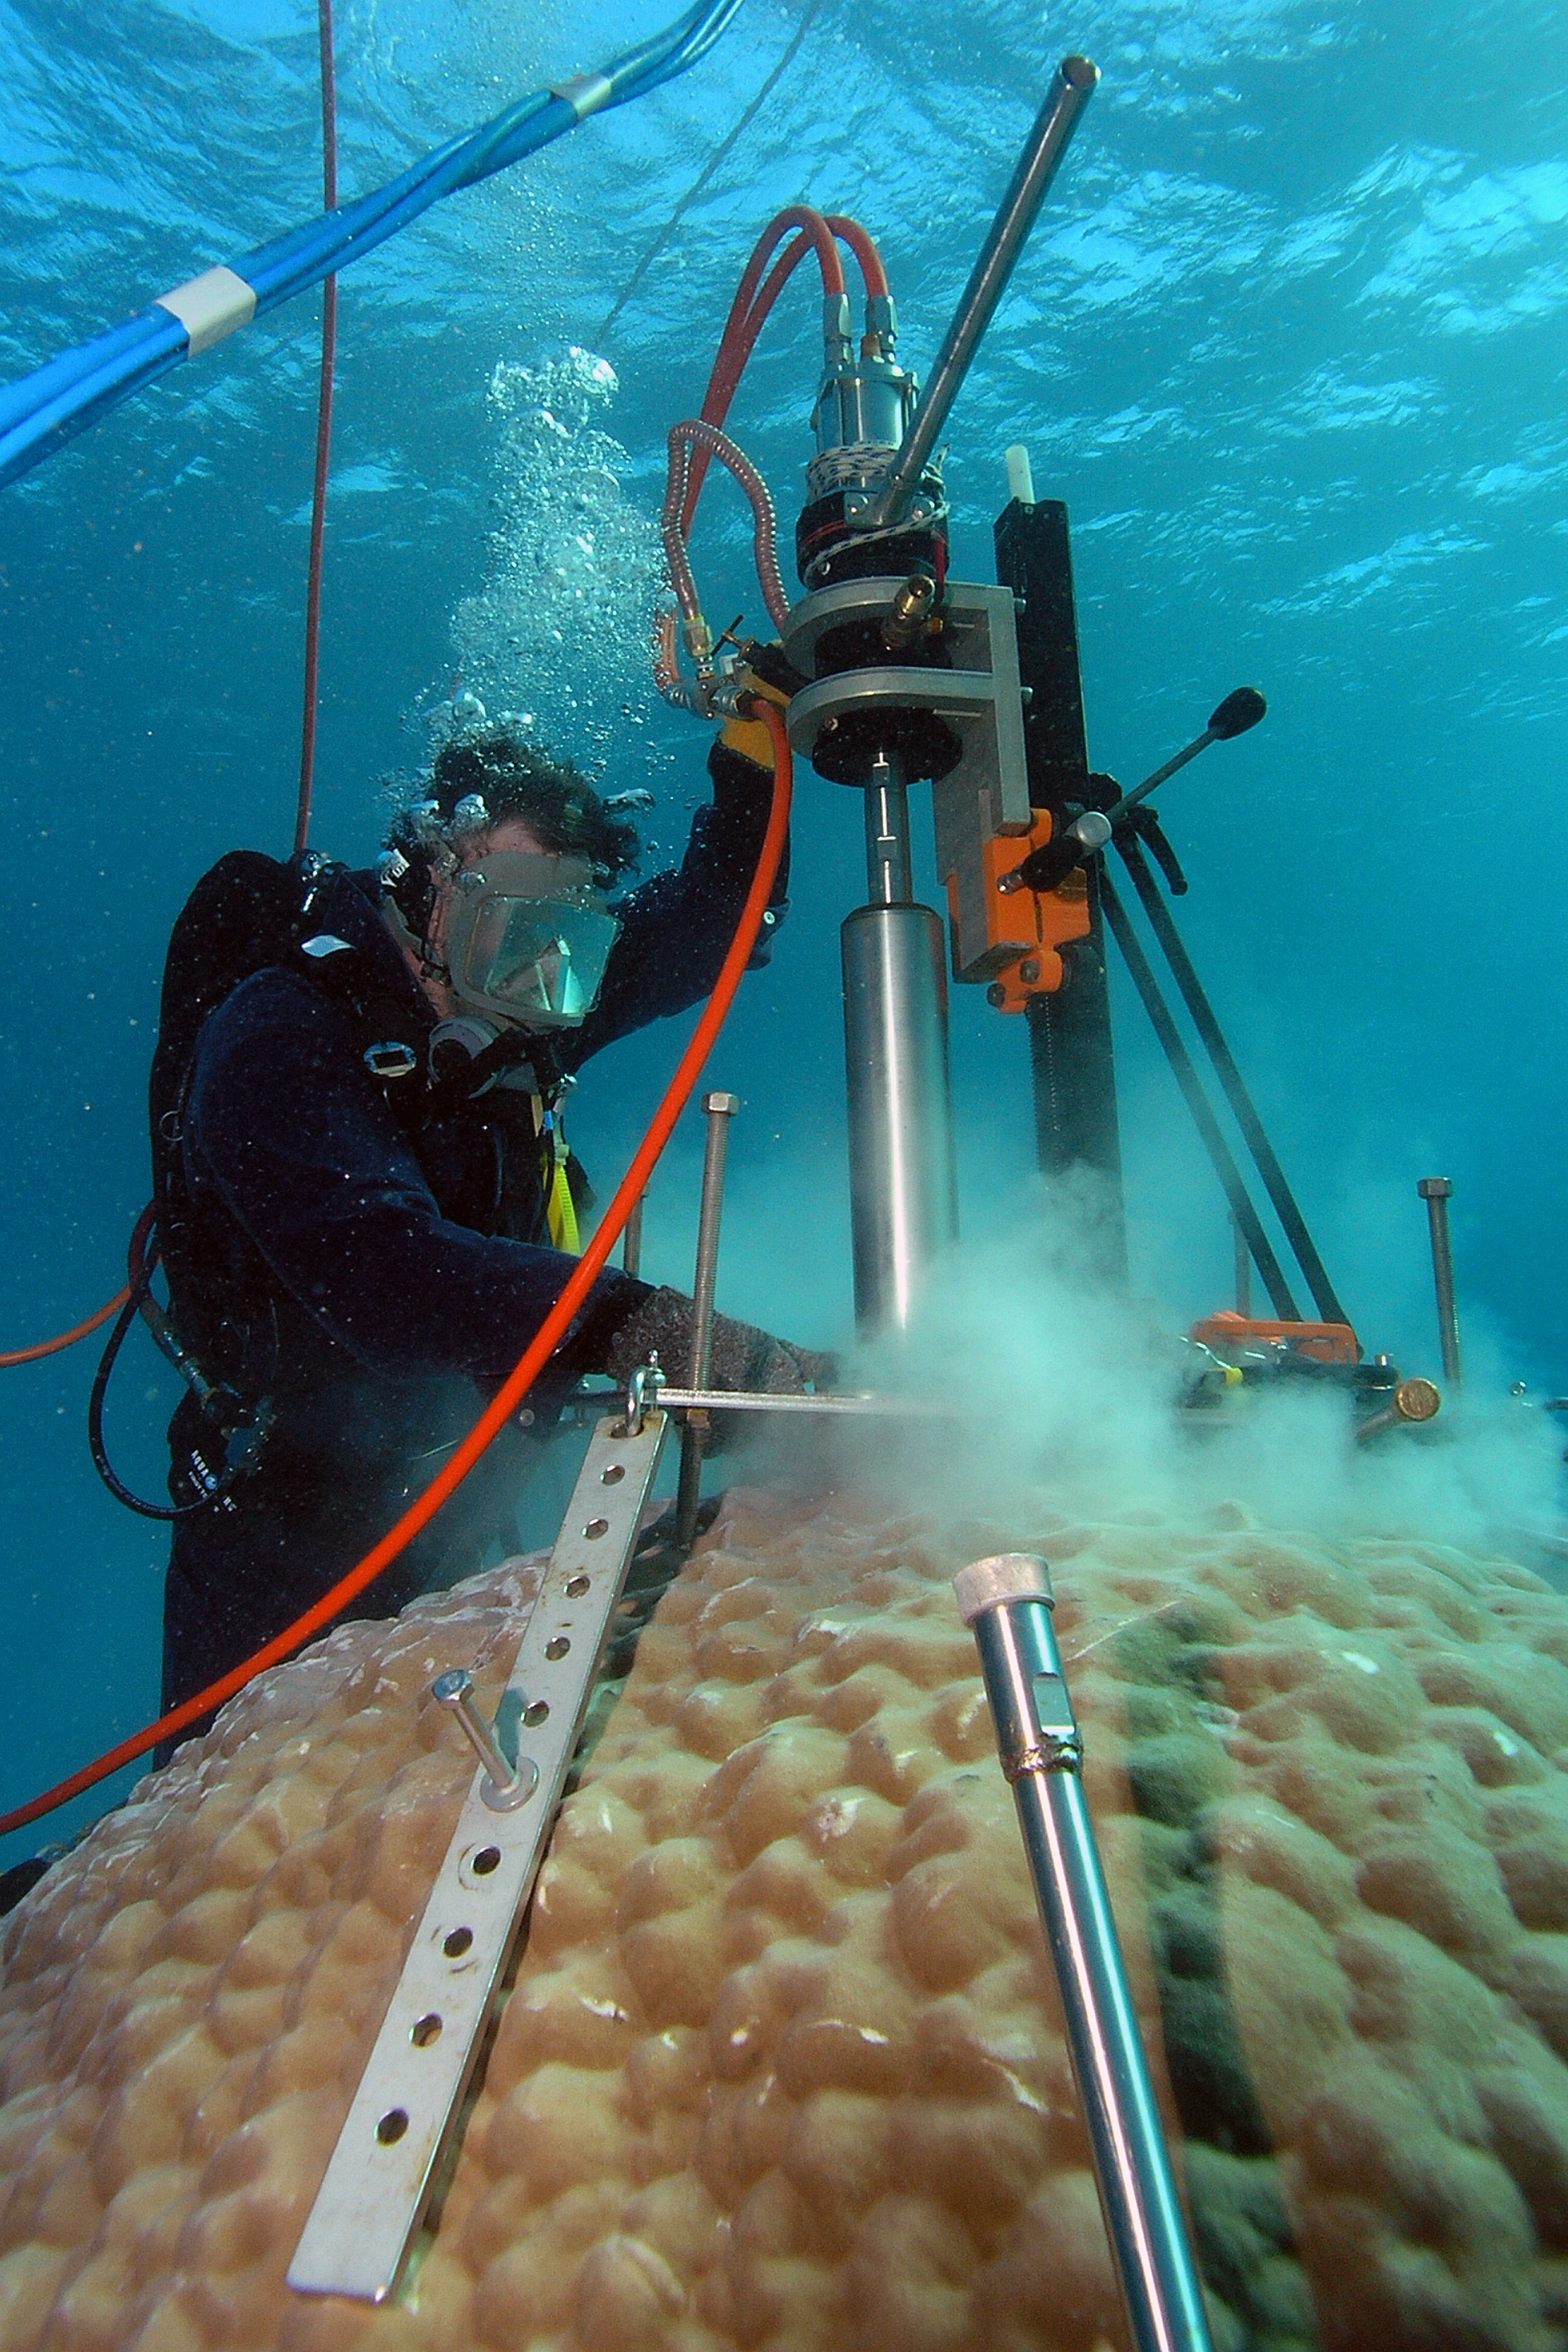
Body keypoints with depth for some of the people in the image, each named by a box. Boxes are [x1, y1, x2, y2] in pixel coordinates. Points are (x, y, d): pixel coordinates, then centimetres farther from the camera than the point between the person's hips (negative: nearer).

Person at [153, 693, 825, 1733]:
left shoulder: (517, 1020, -2)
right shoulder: (280, 1039, -23)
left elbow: (705, 923, 10)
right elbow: (379, 1266, -40)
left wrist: (756, 751, -4)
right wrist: (632, 1328, -53)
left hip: (460, 1529, 6)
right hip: (288, 1555, -6)